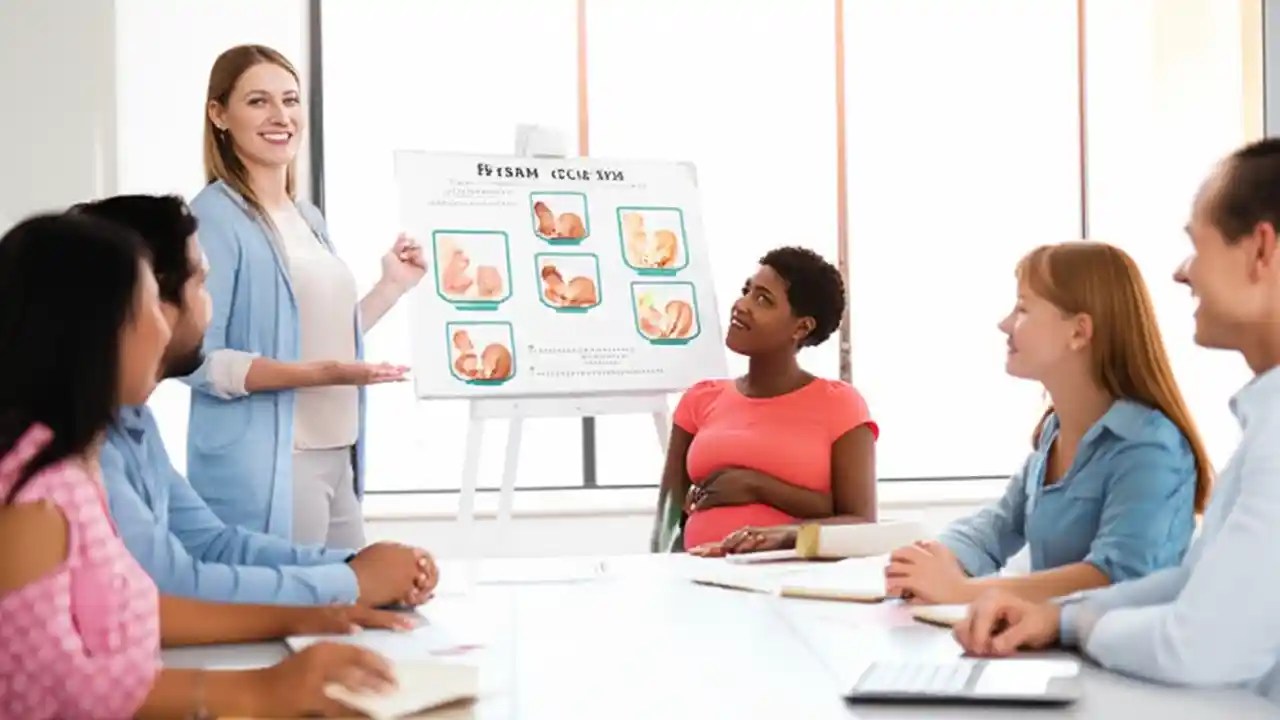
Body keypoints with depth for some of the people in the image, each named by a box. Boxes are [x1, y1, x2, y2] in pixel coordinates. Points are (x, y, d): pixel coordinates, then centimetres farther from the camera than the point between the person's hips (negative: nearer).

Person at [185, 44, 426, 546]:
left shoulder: (308, 218, 14)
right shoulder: (213, 217, -11)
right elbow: (200, 360, -17)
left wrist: (392, 286, 12)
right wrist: (317, 374, -25)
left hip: (336, 459, 8)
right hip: (264, 469, -8)